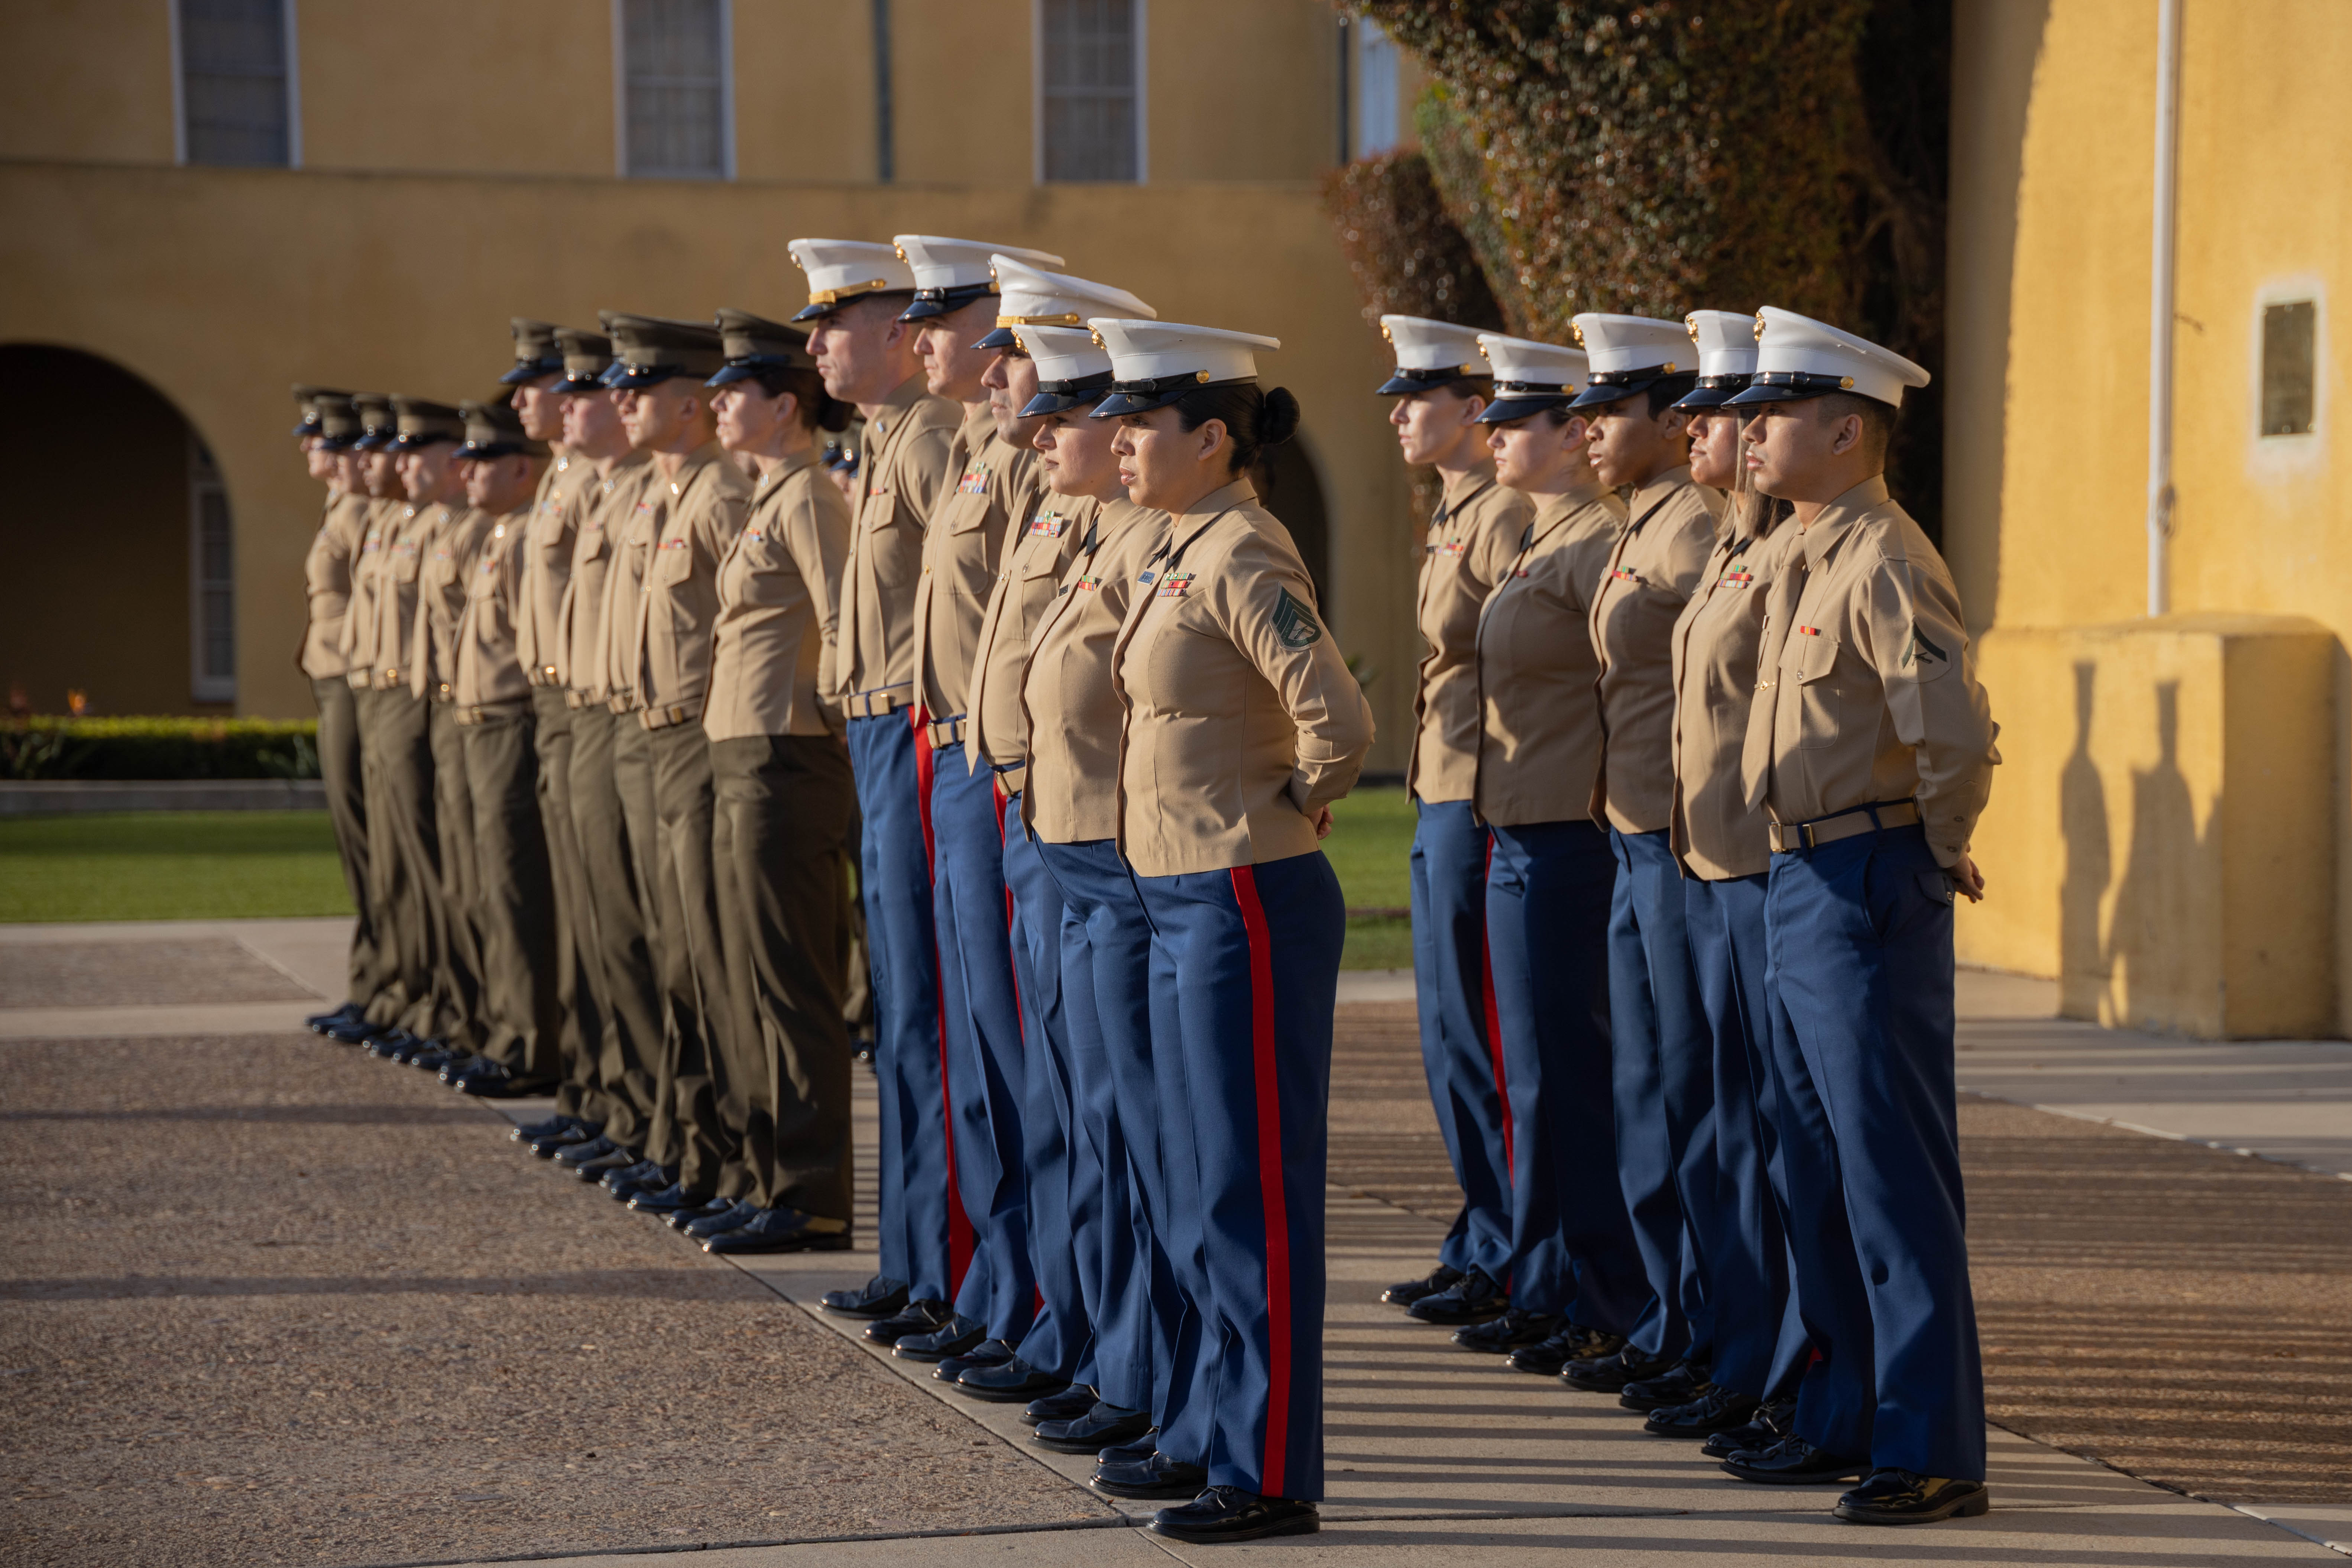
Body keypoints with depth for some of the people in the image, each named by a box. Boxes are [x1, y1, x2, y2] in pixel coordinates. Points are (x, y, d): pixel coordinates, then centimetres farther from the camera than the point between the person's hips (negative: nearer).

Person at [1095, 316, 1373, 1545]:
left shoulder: (1242, 562, -16)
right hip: (1182, 899, 10)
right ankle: (1232, 1429, 24)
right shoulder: (1184, 557, 13)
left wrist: (1296, 804, -9)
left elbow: (1339, 722, -26)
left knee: (1257, 1190, -5)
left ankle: (1272, 1476, 0)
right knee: (1212, 1181, 15)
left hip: (1248, 907, -10)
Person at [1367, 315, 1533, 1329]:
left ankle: (1508, 1264, 2)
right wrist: (1433, 801, 19)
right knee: (1450, 1040, 13)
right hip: (1442, 803, 10)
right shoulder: (1453, 519, 15)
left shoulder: (1508, 517, -14)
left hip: (1482, 809, -10)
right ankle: (1482, 1245, 21)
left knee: (1477, 1042, -4)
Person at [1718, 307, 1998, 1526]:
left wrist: (1940, 854, -10)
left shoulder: (1885, 565, -17)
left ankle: (1935, 1455, -2)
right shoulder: (1807, 561, 13)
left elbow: (1958, 739, -26)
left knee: (1894, 1181, -6)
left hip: (1867, 897, -10)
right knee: (1816, 1174, 16)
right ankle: (1843, 1419, 26)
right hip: (1797, 889, 10)